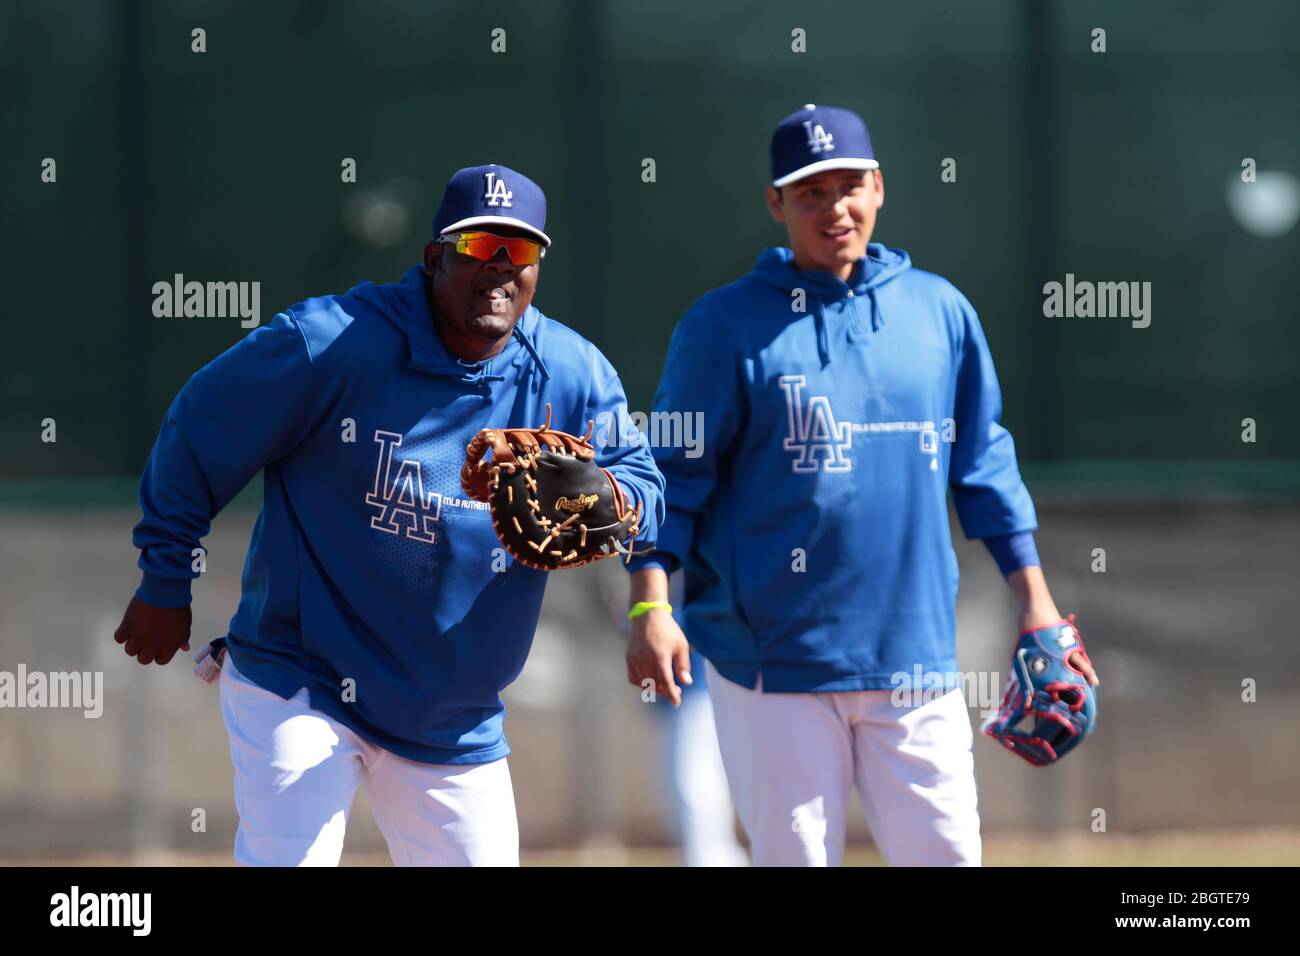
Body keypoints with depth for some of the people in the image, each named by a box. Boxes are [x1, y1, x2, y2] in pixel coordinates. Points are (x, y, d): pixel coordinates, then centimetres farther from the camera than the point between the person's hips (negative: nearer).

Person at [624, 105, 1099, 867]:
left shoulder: (941, 311, 10)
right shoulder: (726, 326, -1)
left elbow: (983, 463, 16)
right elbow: (672, 476, -2)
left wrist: (1034, 598, 12)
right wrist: (651, 607, -14)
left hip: (915, 653, 3)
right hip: (776, 658, -3)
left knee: (945, 851, 1)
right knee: (796, 857, -2)